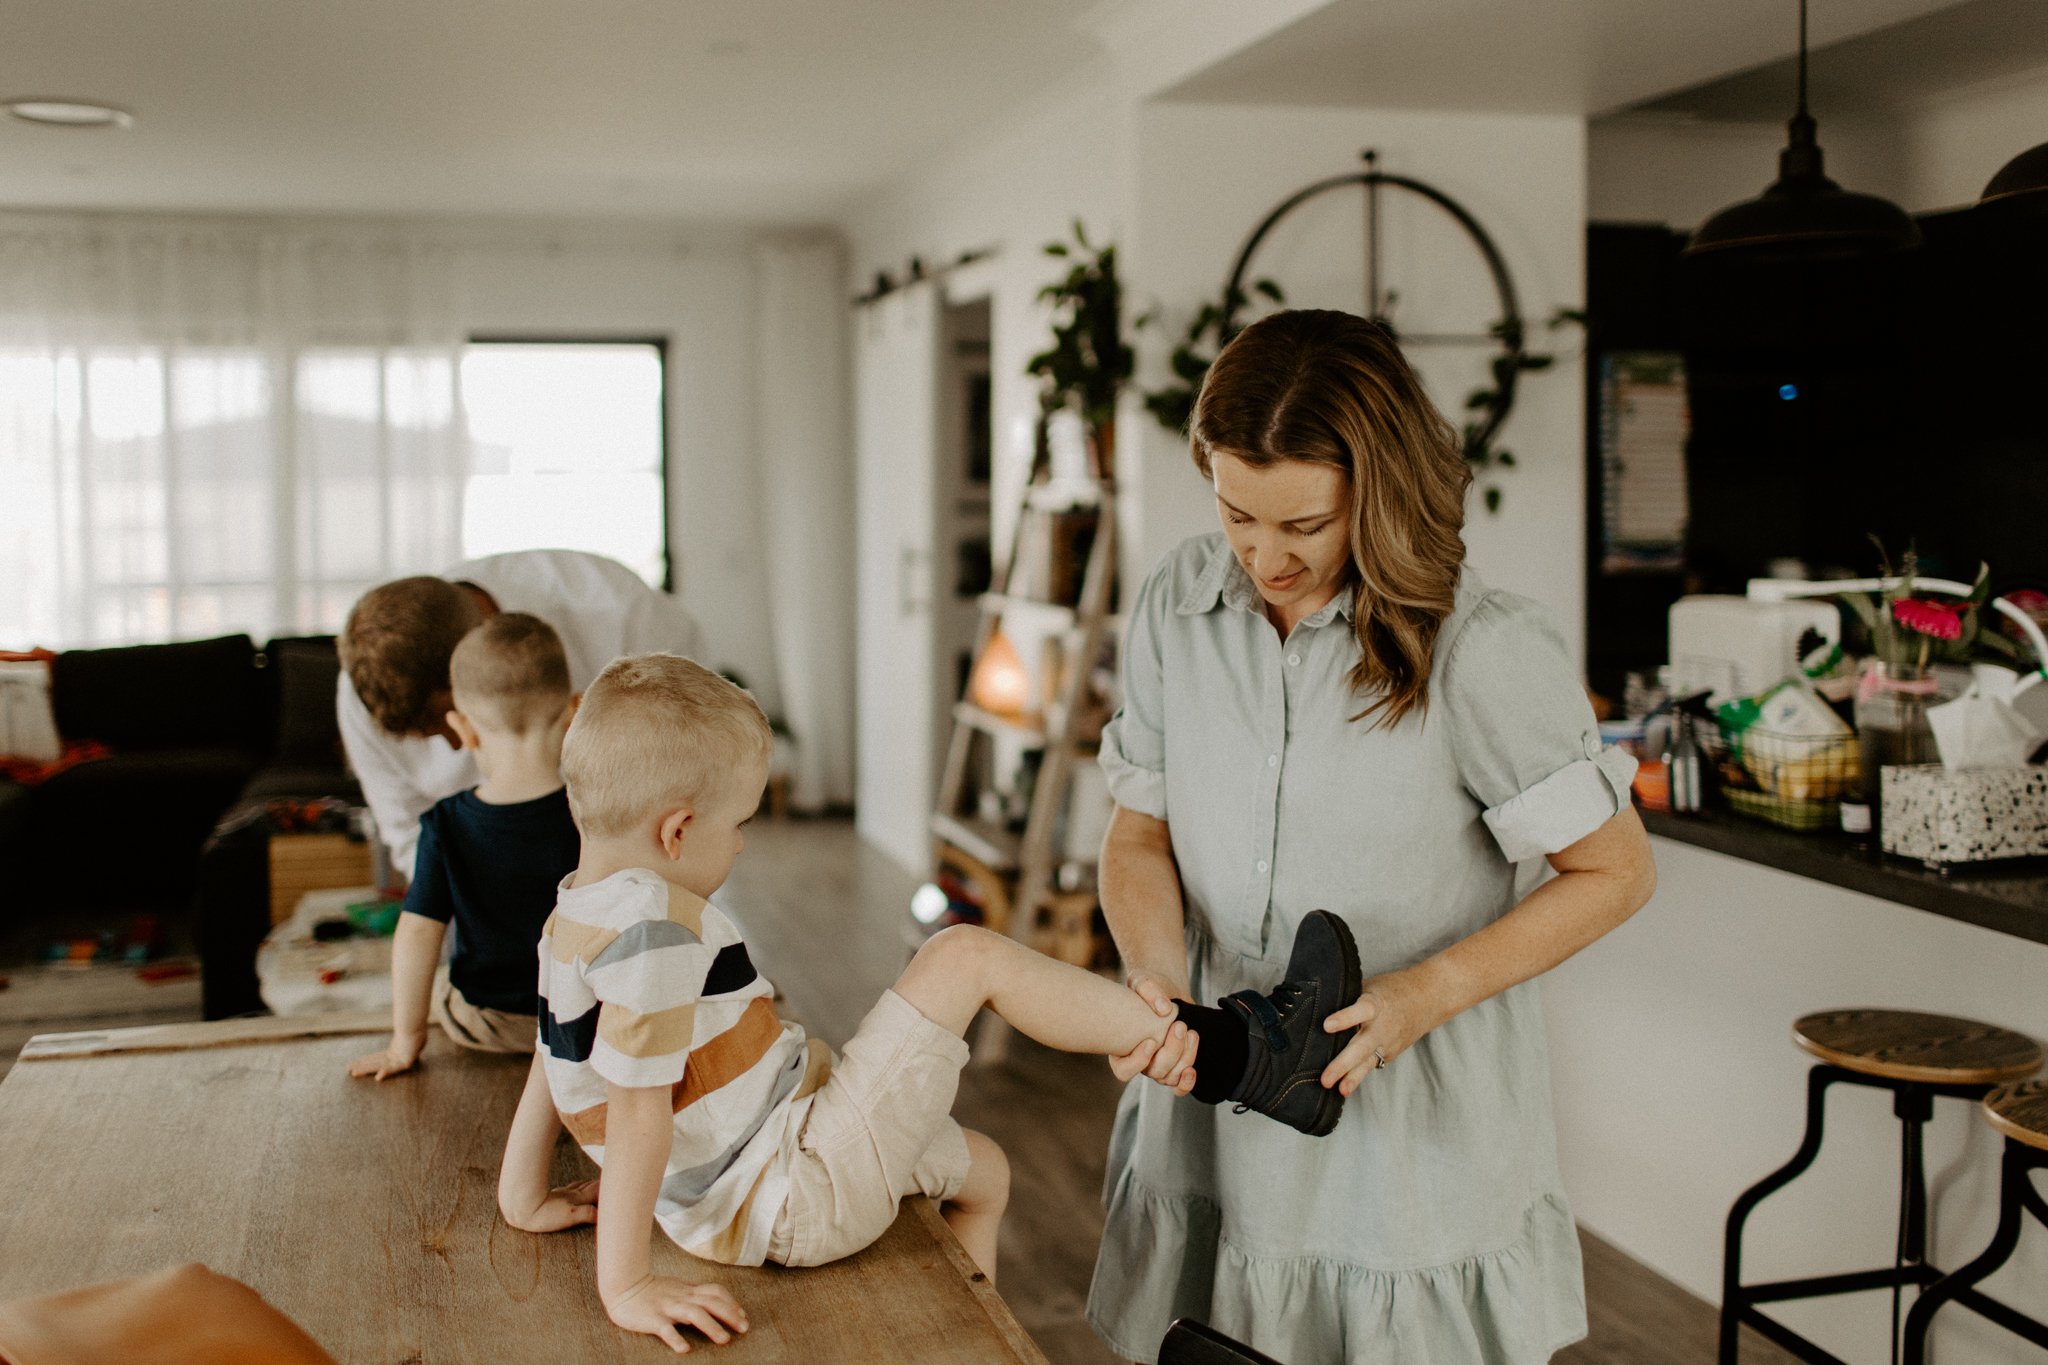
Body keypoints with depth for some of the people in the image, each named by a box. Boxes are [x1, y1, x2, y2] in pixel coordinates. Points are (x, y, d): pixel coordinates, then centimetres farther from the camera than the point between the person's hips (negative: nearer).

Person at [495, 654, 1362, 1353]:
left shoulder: (575, 915, 7)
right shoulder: (655, 925, -24)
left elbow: (558, 1059, 15)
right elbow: (638, 1108, -26)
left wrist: (526, 1198, 24)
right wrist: (625, 1285, -24)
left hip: (730, 1197, 10)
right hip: (794, 1198, -10)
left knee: (982, 1171, 27)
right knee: (966, 956, -12)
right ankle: (1230, 1053, -8)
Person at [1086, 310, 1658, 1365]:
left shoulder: (1483, 652, -18)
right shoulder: (1176, 606, -3)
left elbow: (1615, 871, -8)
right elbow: (1139, 833, 5)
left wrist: (1428, 991, -19)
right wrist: (1157, 979, -15)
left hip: (1411, 1139, -4)